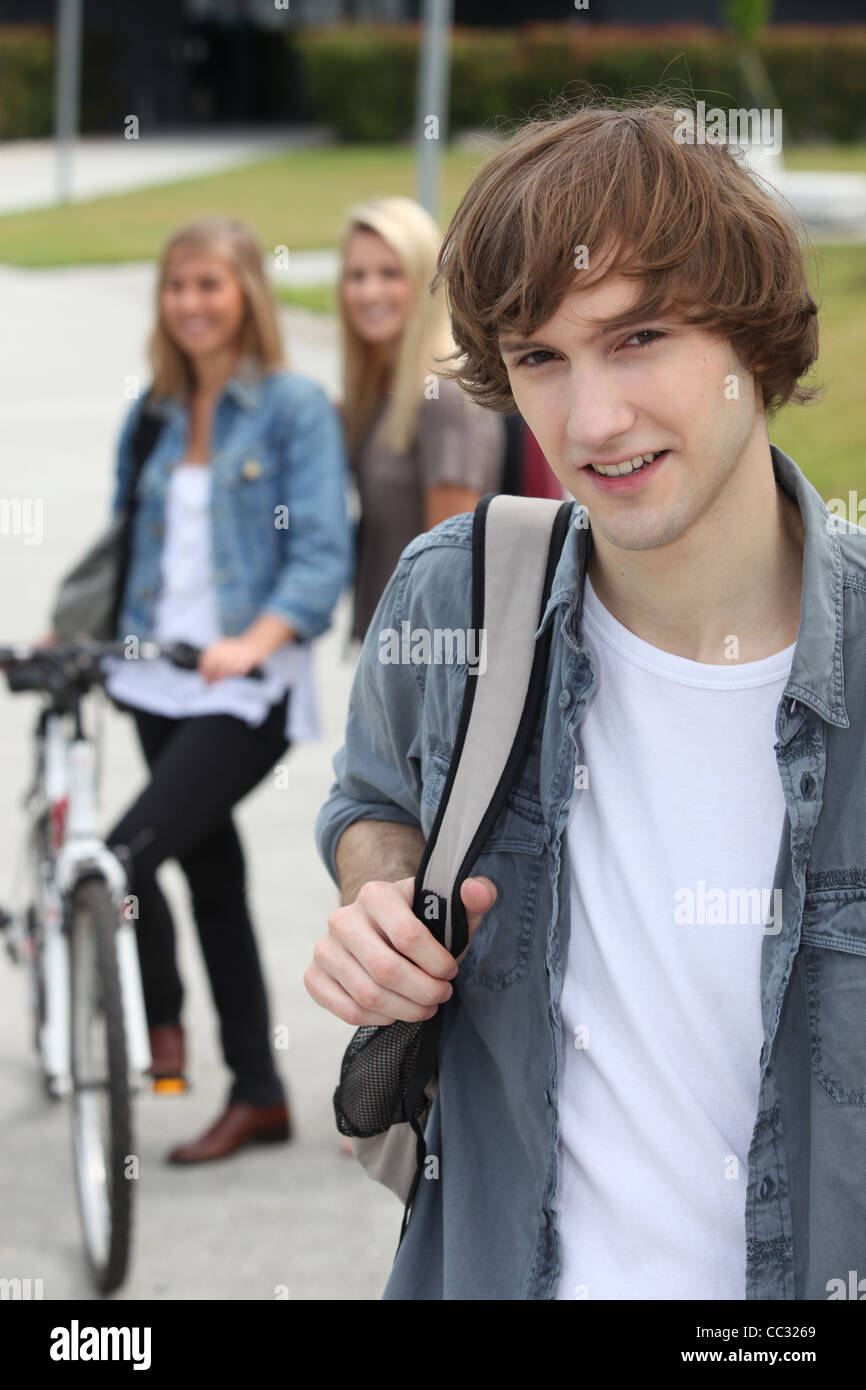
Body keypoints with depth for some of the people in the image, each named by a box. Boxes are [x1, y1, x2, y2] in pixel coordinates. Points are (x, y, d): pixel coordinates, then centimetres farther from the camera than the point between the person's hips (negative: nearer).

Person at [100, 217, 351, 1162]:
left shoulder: (295, 408, -5)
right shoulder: (154, 416, 13)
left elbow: (322, 551, -13)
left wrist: (257, 639, -27)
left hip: (248, 691, -6)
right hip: (160, 683, 6)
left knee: (124, 856, -18)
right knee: (211, 873, 11)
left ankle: (160, 1025, 8)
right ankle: (256, 1095, 21)